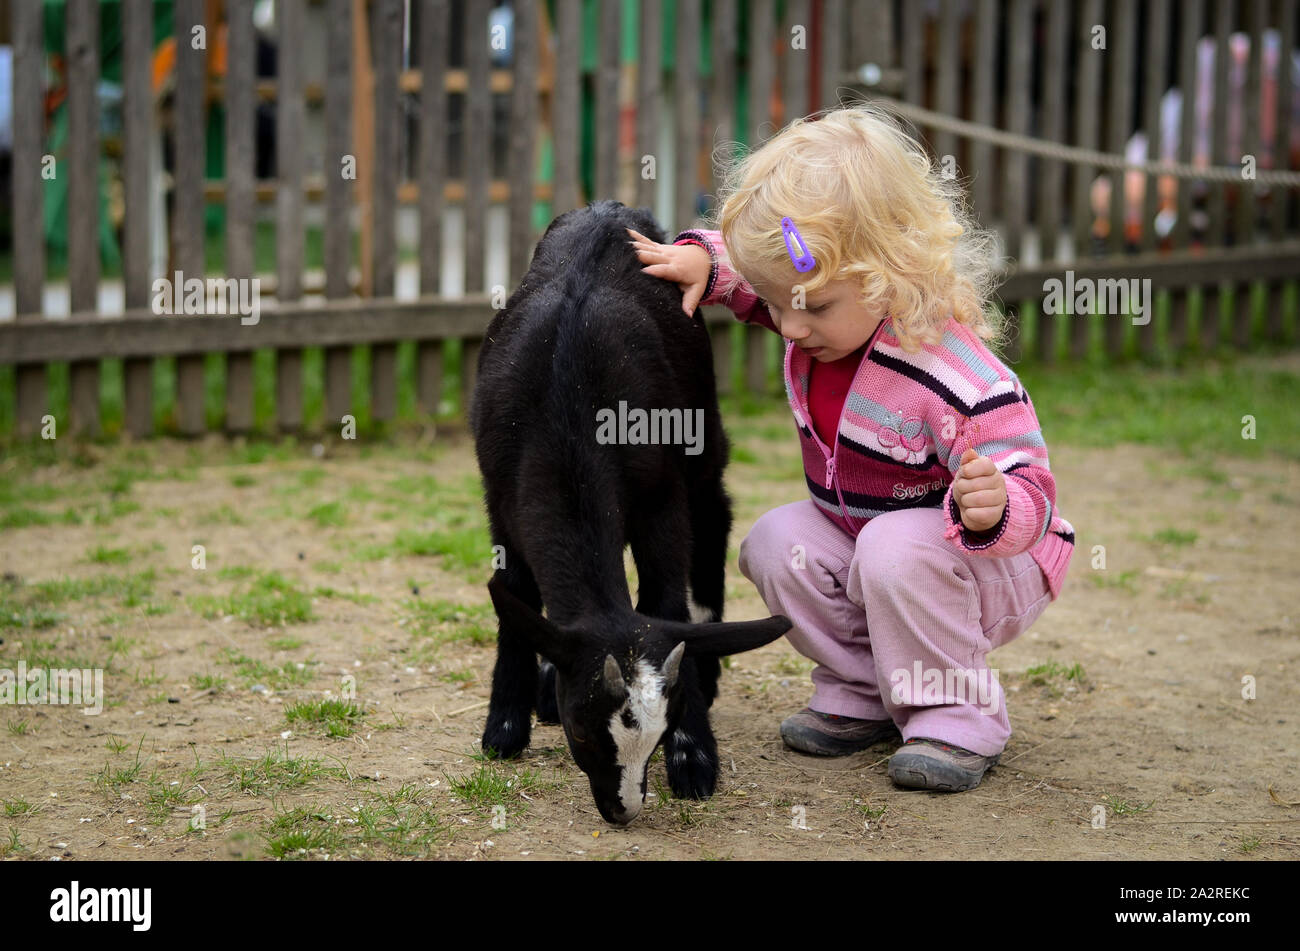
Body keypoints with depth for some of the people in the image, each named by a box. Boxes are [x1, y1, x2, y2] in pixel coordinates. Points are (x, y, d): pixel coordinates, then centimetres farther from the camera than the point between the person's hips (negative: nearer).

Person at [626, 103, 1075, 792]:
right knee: (776, 542, -16)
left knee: (898, 547, -35)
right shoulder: (825, 307, -10)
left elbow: (1028, 491, -33)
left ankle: (957, 715, -16)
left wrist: (992, 508, -57)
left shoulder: (958, 378, -34)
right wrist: (698, 259, -16)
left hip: (995, 569, -7)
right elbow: (743, 266, 8)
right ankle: (865, 693, -2)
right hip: (860, 538, 7)